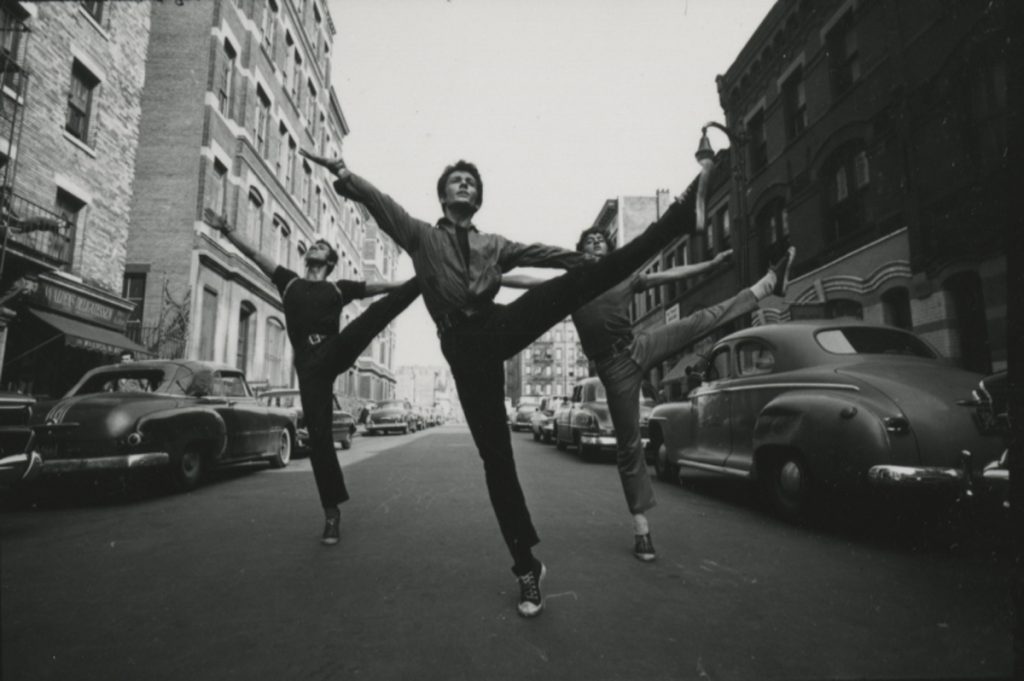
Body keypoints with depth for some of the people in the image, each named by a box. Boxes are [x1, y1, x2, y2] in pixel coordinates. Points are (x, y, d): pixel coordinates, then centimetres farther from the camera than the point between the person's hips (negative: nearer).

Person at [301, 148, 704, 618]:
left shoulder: (494, 244, 24)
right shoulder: (421, 236, 19)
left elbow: (542, 253, 15)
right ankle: (526, 567, 7)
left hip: (502, 325, 2)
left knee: (586, 277, -18)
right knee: (495, 455, -3)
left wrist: (594, 261, 7)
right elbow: (380, 203, 8)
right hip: (463, 346, -2)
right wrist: (344, 174, -4)